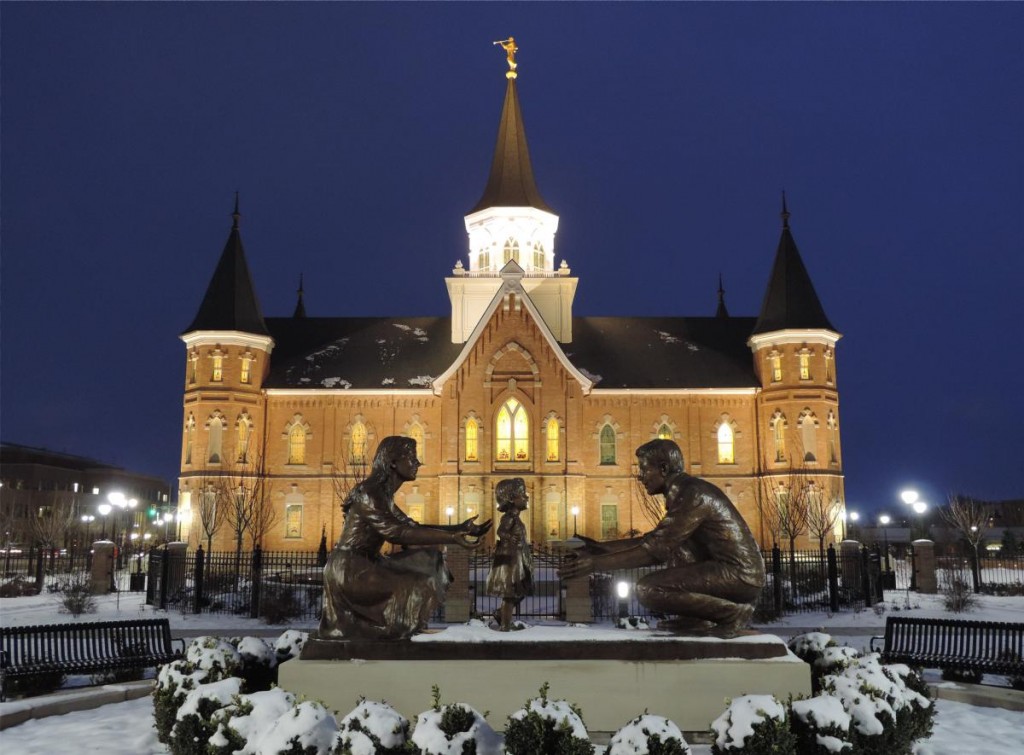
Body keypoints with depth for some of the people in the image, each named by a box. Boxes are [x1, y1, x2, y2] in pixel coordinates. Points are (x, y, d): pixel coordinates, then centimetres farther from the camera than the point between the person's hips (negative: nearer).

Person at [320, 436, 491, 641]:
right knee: (418, 589, -19)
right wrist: (451, 538, -30)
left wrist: (460, 528, 2)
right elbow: (395, 533, -26)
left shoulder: (383, 494, 13)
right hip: (349, 569, -10)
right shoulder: (368, 492, -17)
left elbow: (413, 527, 12)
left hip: (363, 566, 10)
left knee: (429, 559, 6)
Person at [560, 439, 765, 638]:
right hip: (730, 569, 10)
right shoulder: (683, 491, 14)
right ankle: (697, 617, 11)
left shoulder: (692, 495, -16)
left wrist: (596, 563, -14)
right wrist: (602, 548, 15)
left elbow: (653, 550, -19)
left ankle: (733, 612, -8)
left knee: (647, 589, -16)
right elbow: (653, 541, 21)